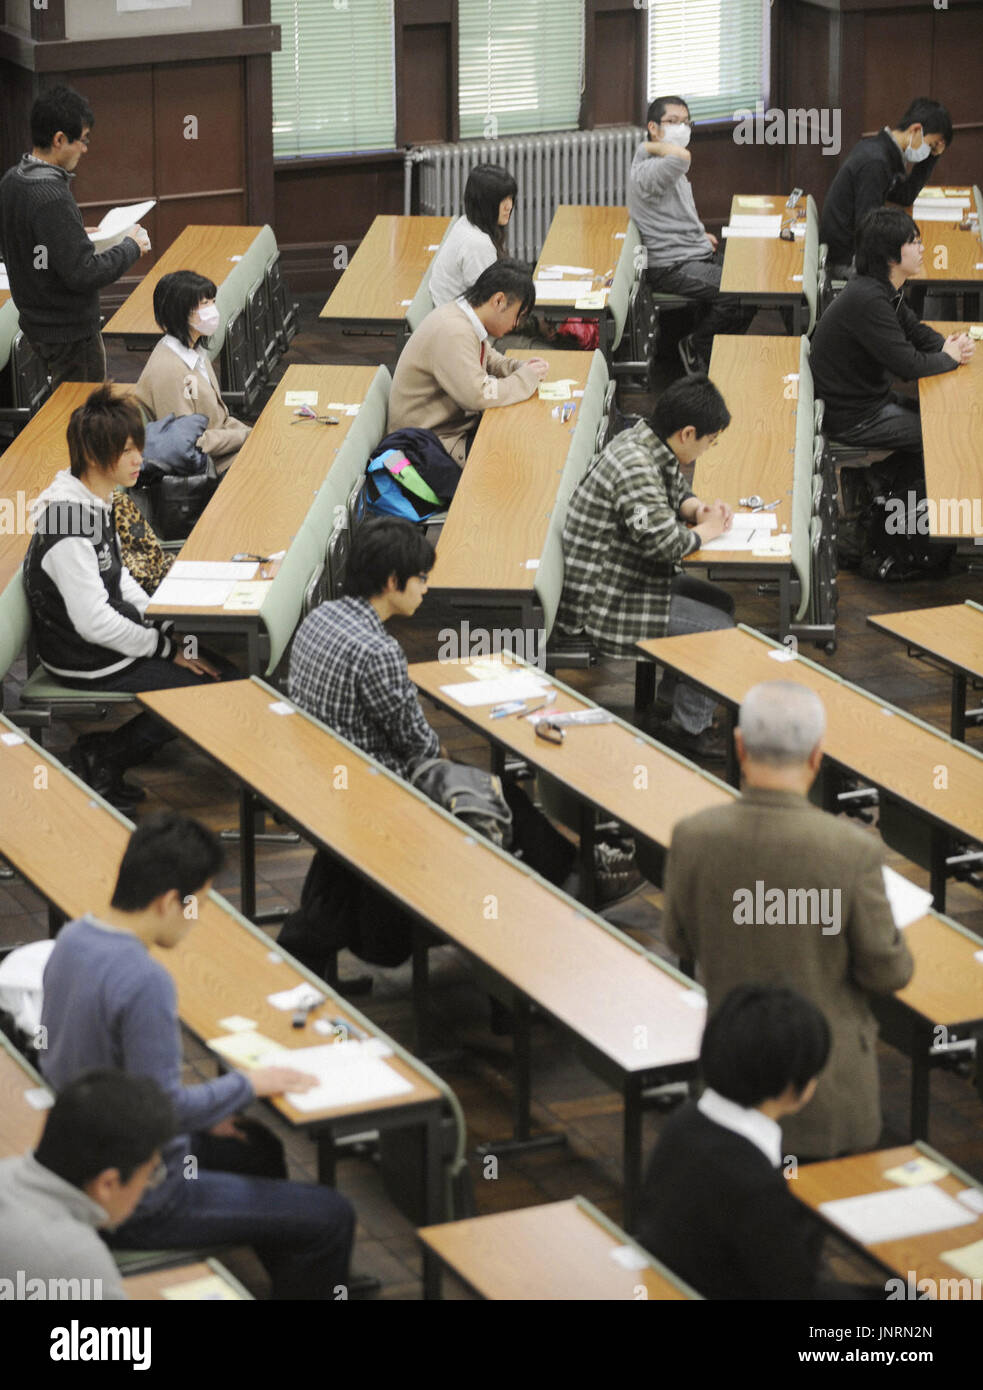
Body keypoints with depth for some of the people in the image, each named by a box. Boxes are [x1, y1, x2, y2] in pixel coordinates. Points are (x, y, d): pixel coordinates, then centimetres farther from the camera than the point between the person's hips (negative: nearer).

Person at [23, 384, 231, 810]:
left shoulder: (94, 499, 3)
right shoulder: (68, 525, -28)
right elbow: (94, 623, -27)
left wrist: (168, 627, 4)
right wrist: (167, 648, -17)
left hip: (120, 631, 10)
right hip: (91, 662, -10)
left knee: (225, 665, 10)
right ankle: (101, 759, 0)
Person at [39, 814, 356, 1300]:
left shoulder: (73, 939, -1)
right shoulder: (145, 984, -30)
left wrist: (197, 1112, 12)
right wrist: (248, 1084, -10)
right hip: (135, 1203, -10)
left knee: (255, 1148, 32)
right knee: (331, 1219, -4)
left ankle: (287, 1278, 49)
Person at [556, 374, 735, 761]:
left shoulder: (645, 439, 3)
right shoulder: (635, 468, -28)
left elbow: (675, 490, 22)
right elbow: (663, 540, -35)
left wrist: (698, 508, 0)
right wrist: (704, 530, -15)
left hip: (626, 579, 11)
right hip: (604, 602, -11)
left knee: (720, 602, 18)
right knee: (719, 628, -8)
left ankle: (672, 698, 27)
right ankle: (689, 728, 7)